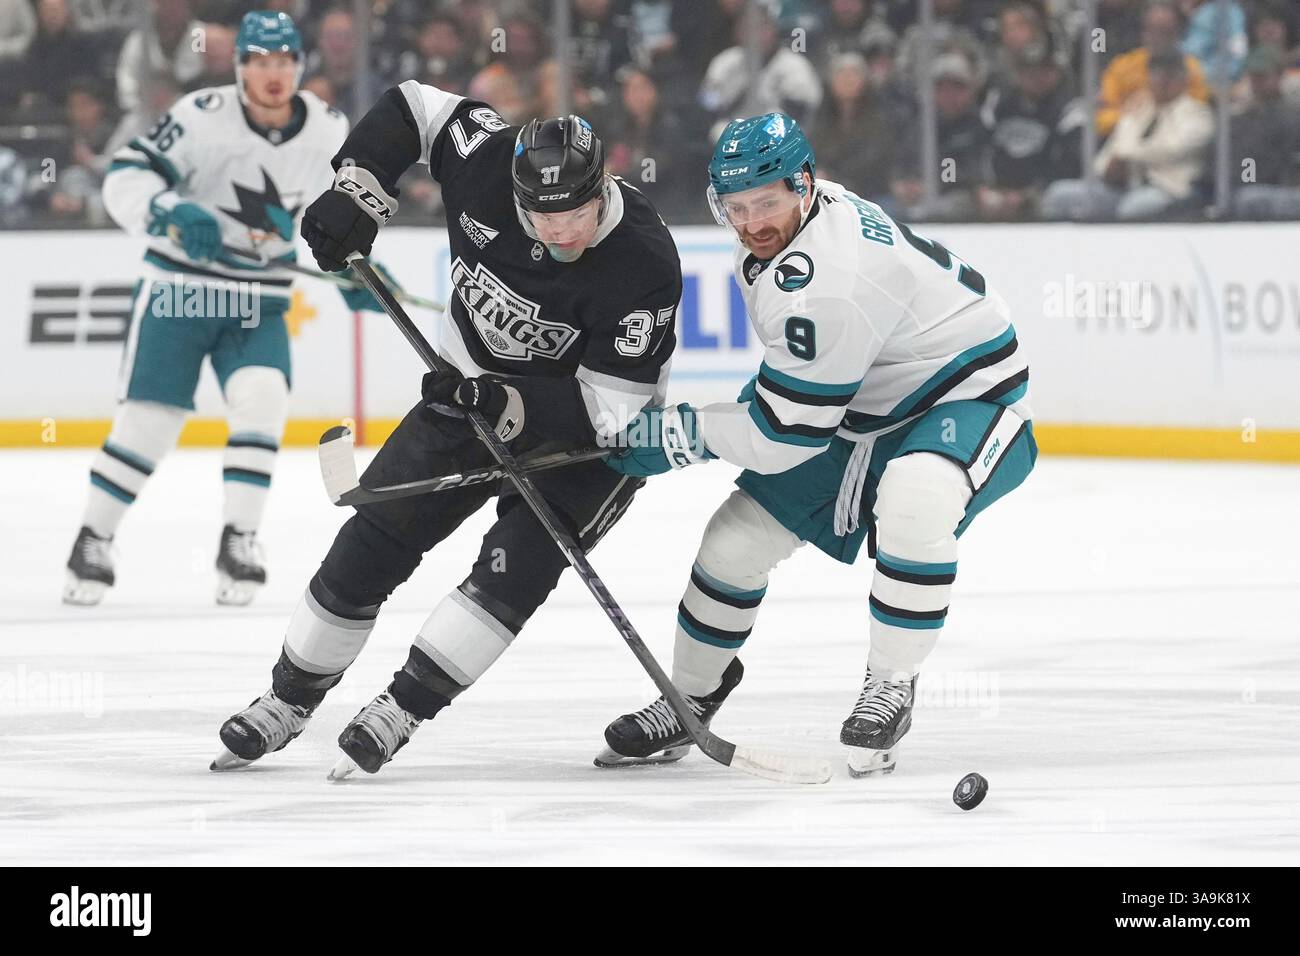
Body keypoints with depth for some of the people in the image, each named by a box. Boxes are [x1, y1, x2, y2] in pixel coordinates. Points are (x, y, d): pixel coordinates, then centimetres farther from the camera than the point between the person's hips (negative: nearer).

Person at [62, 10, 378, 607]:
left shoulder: (329, 131, -3)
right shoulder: (203, 117, -18)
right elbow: (125, 178, -21)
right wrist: (171, 213, -38)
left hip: (259, 301, 3)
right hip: (179, 287, -3)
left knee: (261, 400, -19)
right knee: (148, 418, -3)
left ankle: (238, 544, -10)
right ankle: (94, 540, 15)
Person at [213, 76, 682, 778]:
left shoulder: (644, 266, -33)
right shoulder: (490, 160, -24)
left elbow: (610, 404, -31)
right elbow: (410, 108, -5)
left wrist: (512, 406, -43)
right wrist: (357, 191, -17)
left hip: (592, 428, -4)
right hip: (473, 390, 4)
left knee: (519, 563, -25)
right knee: (371, 541, 0)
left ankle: (401, 710, -18)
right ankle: (288, 701, 16)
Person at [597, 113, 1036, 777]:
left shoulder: (826, 282, -34)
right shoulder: (776, 235, -4)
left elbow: (782, 436, -27)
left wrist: (676, 433, -17)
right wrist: (770, 391, 20)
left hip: (968, 399, -10)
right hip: (865, 407, 10)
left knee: (912, 498, -40)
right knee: (738, 535, 5)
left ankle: (890, 688, -22)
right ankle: (691, 698, 27)